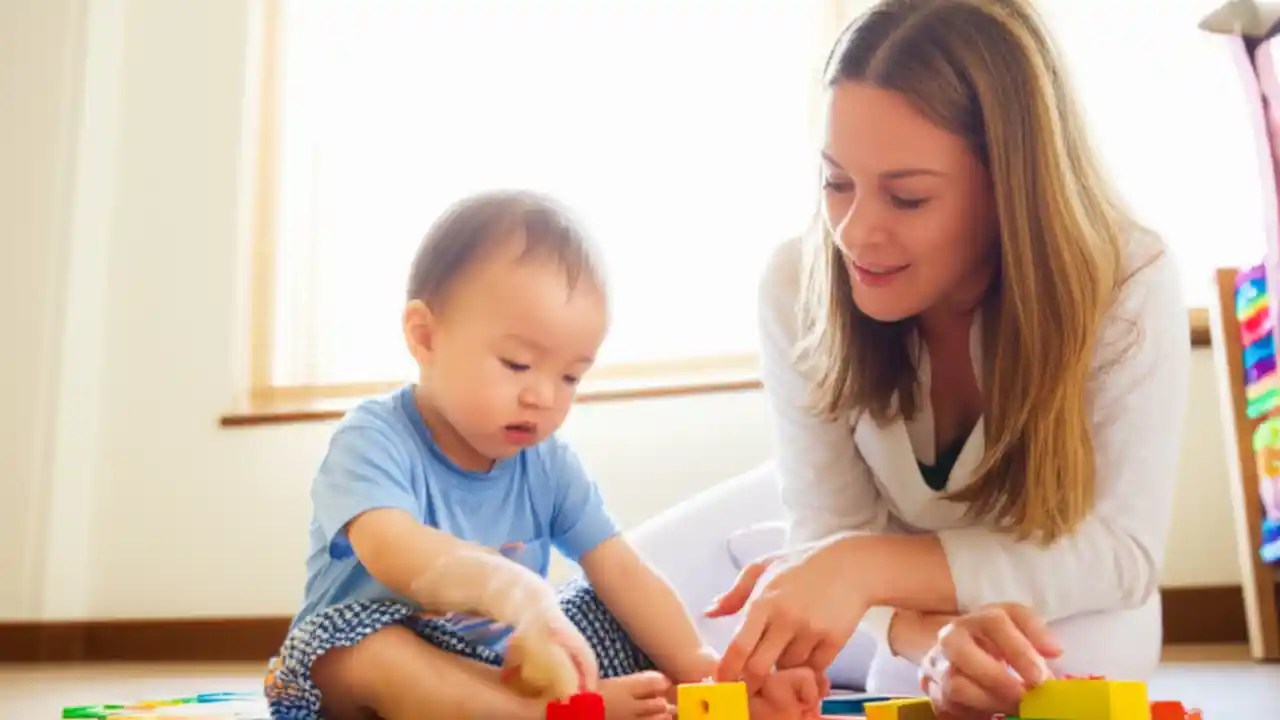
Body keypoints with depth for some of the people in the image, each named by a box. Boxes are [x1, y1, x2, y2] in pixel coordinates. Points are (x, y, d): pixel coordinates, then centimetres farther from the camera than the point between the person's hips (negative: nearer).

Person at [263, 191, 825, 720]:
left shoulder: (548, 464, -3)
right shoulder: (374, 441, -19)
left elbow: (622, 573, -8)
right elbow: (392, 551, -39)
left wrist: (693, 667, -24)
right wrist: (516, 591, -56)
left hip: (510, 667, 5)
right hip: (379, 667, -4)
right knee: (348, 641, -34)